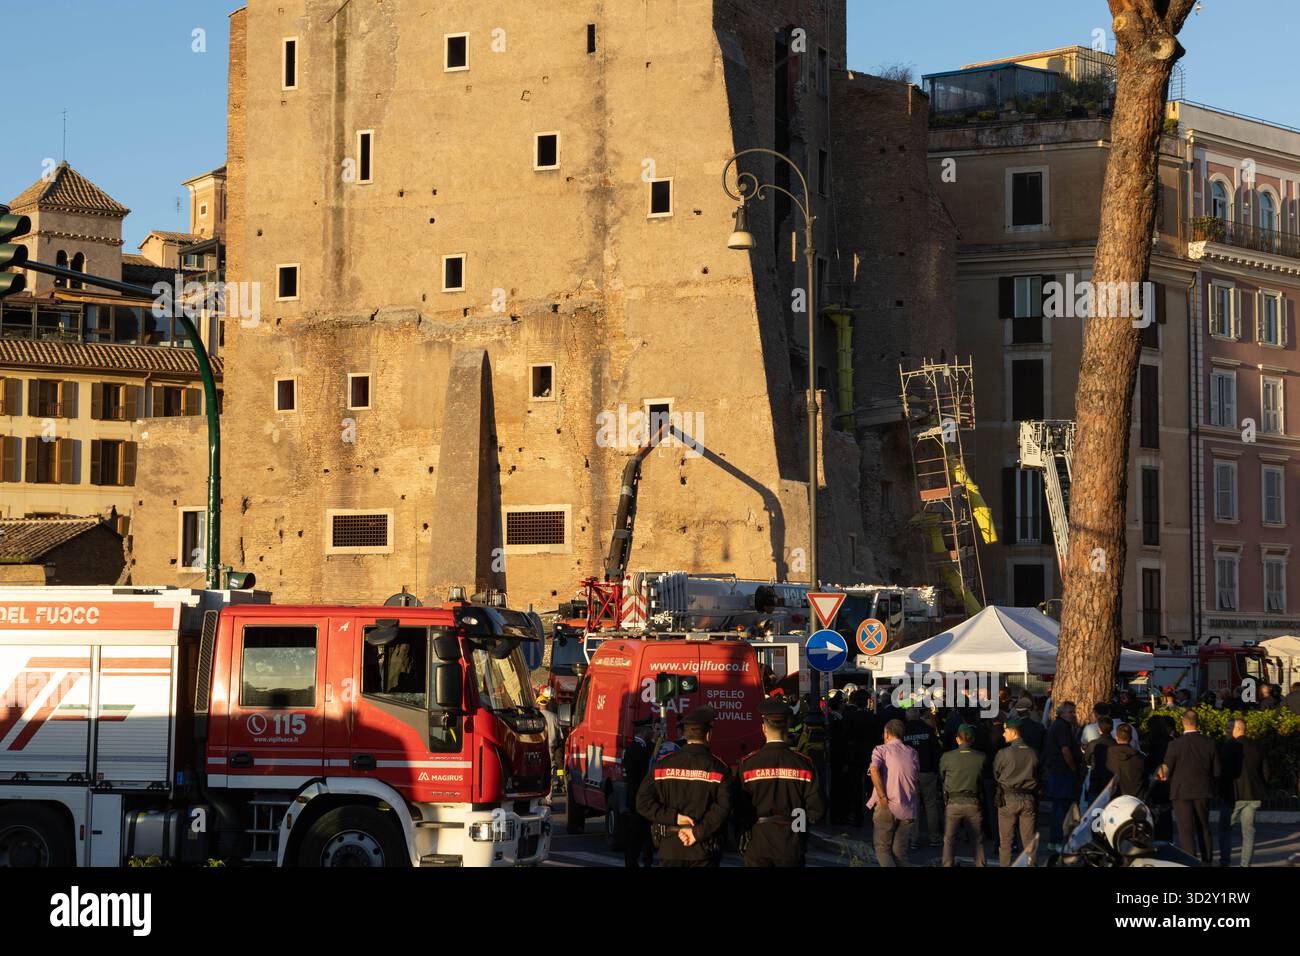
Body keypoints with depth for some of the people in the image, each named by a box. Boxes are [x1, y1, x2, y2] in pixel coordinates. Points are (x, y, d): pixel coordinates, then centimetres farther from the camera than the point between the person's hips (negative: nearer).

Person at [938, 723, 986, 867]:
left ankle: (947, 865, 7)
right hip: (973, 803, 1)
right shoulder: (981, 758, -7)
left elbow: (941, 777, 6)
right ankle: (980, 864, 14)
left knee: (949, 839, 8)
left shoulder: (947, 757, -8)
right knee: (978, 840, 12)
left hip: (953, 802, -1)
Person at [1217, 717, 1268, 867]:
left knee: (1225, 828, 6)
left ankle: (1225, 861, 1)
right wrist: (1263, 792, 19)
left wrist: (1222, 790, -4)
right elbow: (1264, 771, 12)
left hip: (1234, 793, -5)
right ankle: (1246, 863, 6)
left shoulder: (1230, 745, -11)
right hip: (1253, 795, 5)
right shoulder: (1256, 746, 8)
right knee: (1248, 830, 8)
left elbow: (1224, 770, -14)